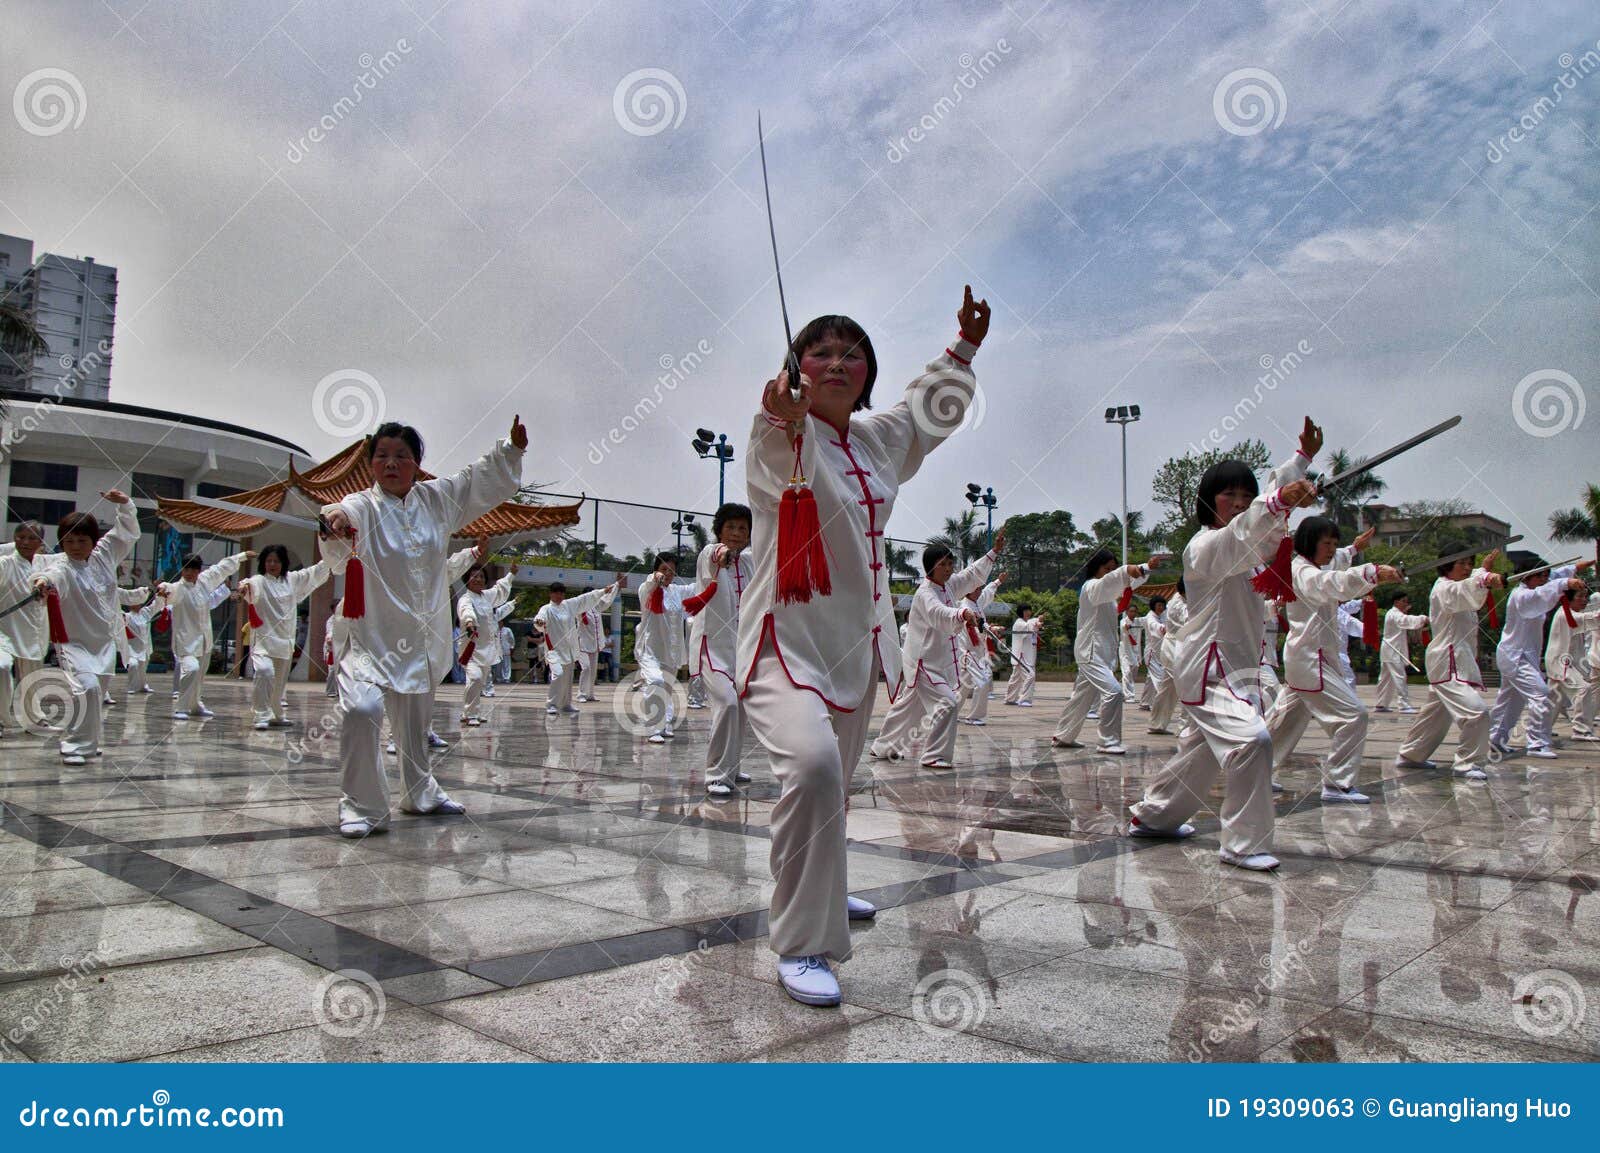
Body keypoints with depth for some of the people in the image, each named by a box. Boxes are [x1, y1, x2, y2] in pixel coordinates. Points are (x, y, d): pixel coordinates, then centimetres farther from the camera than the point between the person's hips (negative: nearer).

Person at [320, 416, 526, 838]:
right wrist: (335, 522, -54)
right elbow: (338, 551, -32)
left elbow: (483, 482, 13)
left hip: (424, 638, 5)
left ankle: (421, 792, 43)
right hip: (372, 635, -5)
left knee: (414, 723, 20)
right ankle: (361, 804, -8)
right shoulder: (362, 507, -13)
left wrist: (511, 449, 1)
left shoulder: (438, 498, 2)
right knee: (362, 711, -26)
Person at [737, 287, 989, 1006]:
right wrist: (787, 423, -55)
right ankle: (801, 946, -18)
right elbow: (793, 477, -36)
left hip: (855, 638, 8)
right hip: (785, 636, -7)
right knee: (812, 763, -31)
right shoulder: (778, 435, -11)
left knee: (835, 779, 21)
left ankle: (820, 890, 48)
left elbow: (928, 411, 31)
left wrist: (962, 349, 31)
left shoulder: (877, 439, 9)